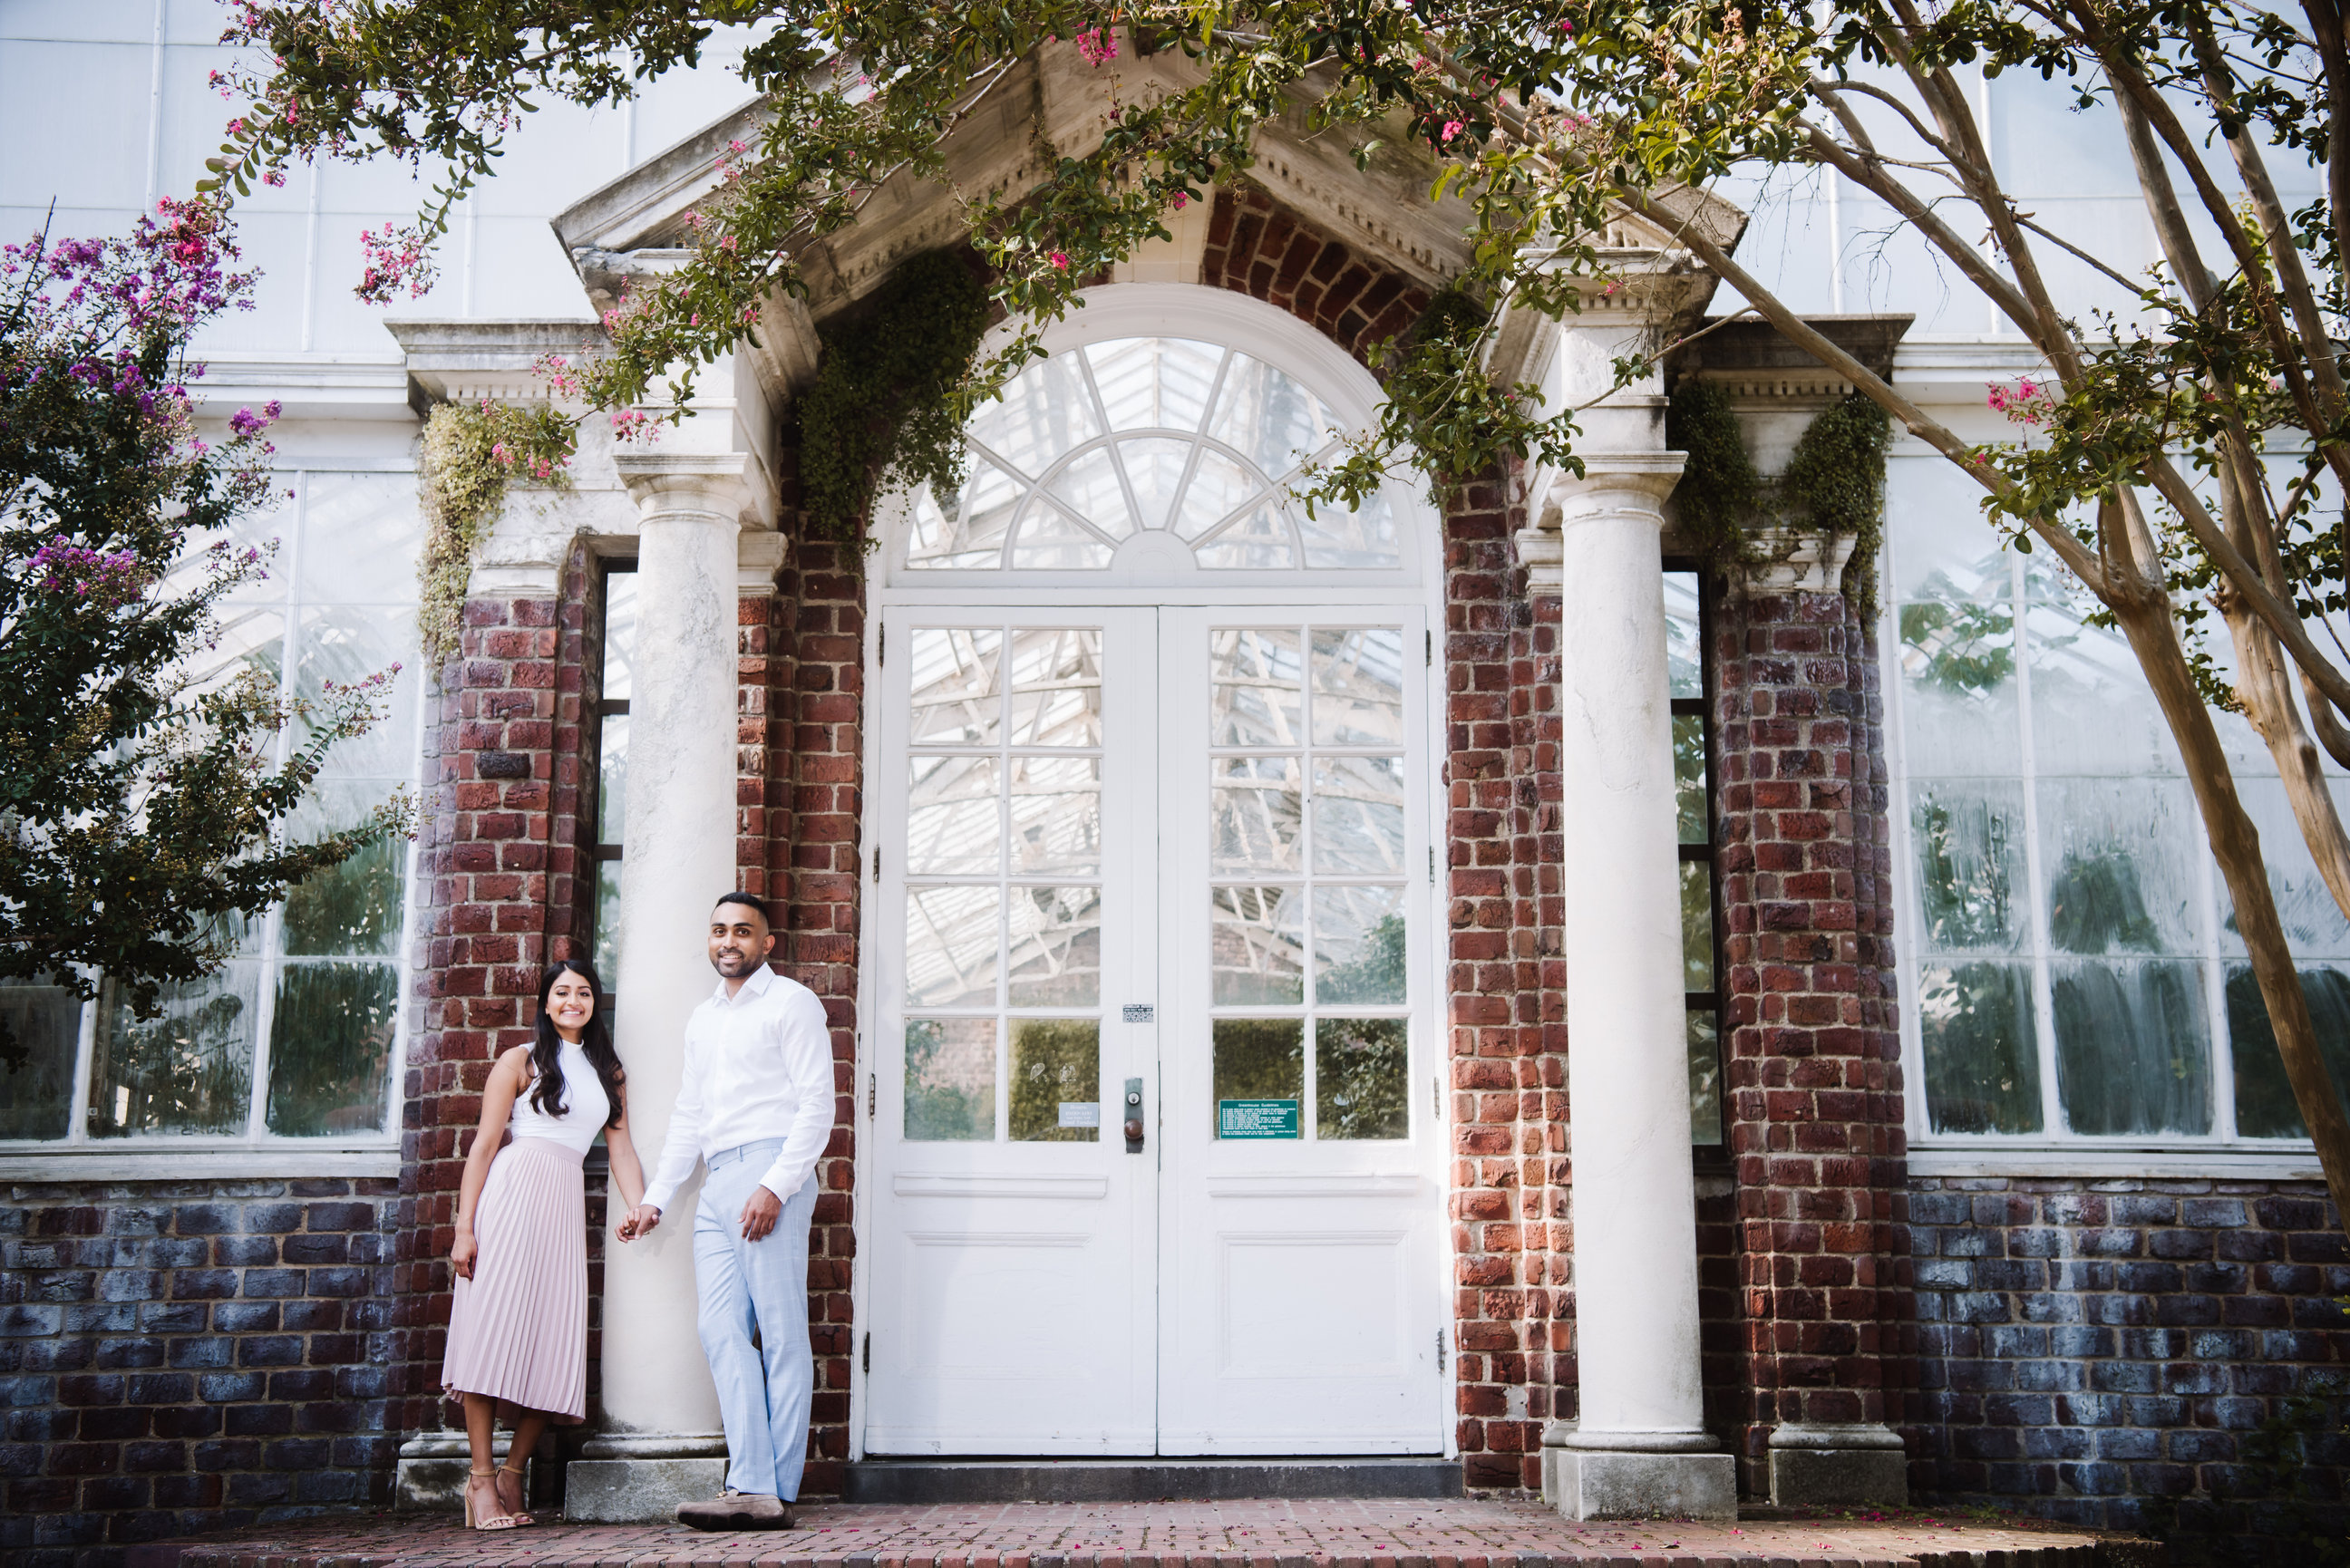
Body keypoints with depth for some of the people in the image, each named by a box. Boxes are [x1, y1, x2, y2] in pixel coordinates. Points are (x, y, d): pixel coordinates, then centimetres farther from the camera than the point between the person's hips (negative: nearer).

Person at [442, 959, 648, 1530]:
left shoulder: (609, 1073, 21)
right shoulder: (521, 1061, 8)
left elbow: (621, 1145, 15)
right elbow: (484, 1145, 2)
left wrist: (640, 1209, -2)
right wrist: (464, 1228, -6)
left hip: (566, 1204, 4)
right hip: (511, 1193, -4)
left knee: (553, 1338, -1)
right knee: (494, 1327, -8)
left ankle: (512, 1472, 10)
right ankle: (481, 1479, -4)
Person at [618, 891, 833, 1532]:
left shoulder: (791, 1003, 2)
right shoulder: (702, 1018, 25)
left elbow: (816, 1106, -6)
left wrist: (775, 1186, -16)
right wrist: (655, 1199, 21)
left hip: (771, 1168, -7)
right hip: (716, 1181, 7)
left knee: (781, 1334, -8)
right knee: (721, 1329, -5)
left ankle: (776, 1491, -9)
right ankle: (752, 1486, -9)